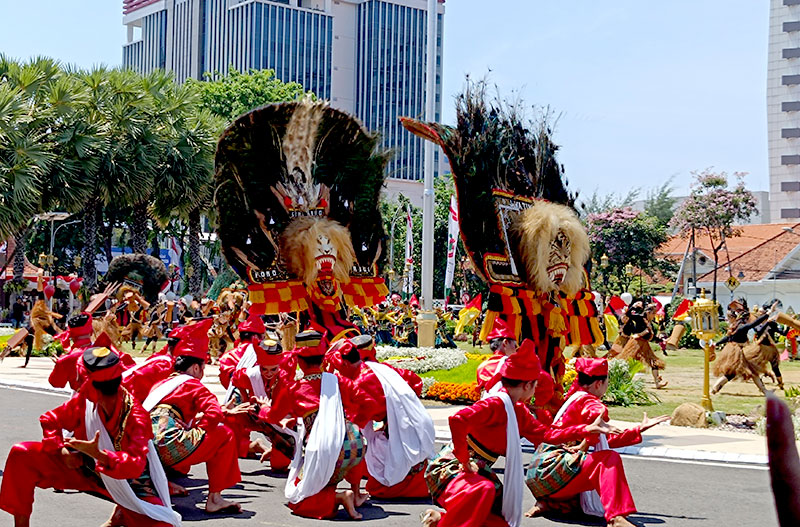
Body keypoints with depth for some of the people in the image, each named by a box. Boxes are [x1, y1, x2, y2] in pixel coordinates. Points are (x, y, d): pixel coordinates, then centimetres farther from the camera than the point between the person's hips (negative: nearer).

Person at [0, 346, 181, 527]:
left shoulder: (137, 417, -30)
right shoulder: (85, 400, -17)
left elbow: (134, 465, -42)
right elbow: (50, 420, -2)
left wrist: (99, 455, -59)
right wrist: (62, 450, -20)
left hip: (127, 482, -4)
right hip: (86, 469, 4)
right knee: (21, 455, -12)